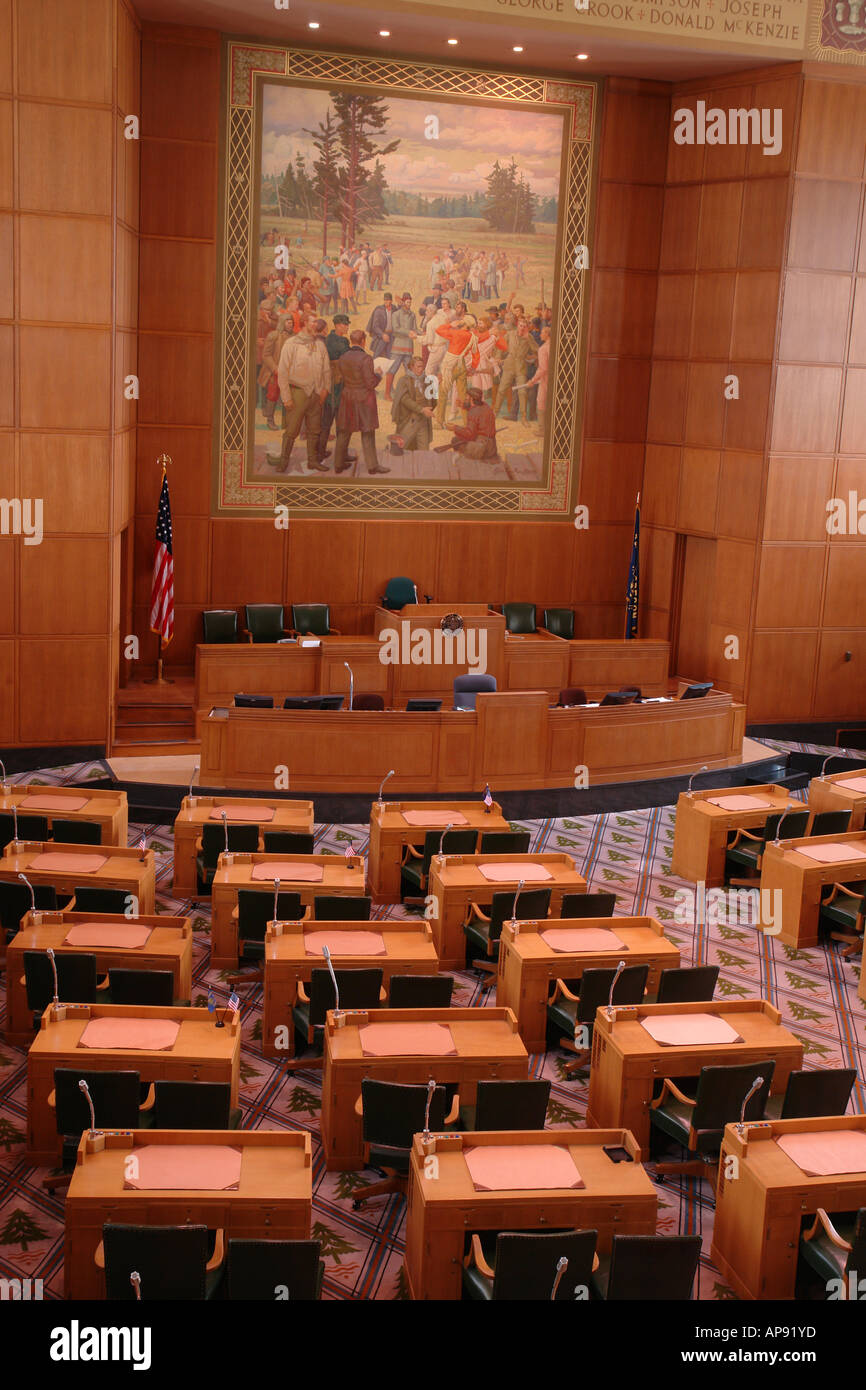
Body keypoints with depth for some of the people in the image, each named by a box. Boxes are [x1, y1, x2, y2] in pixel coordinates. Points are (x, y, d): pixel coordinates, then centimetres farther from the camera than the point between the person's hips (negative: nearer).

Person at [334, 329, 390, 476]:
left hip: (347, 397, 5)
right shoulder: (365, 358, -18)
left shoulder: (343, 358, 0)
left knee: (344, 432, 14)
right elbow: (371, 383, -17)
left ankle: (339, 464, 20)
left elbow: (340, 379, 7)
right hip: (364, 398, -5)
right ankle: (372, 465, 9)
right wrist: (378, 375, 2)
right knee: (367, 433, 4)